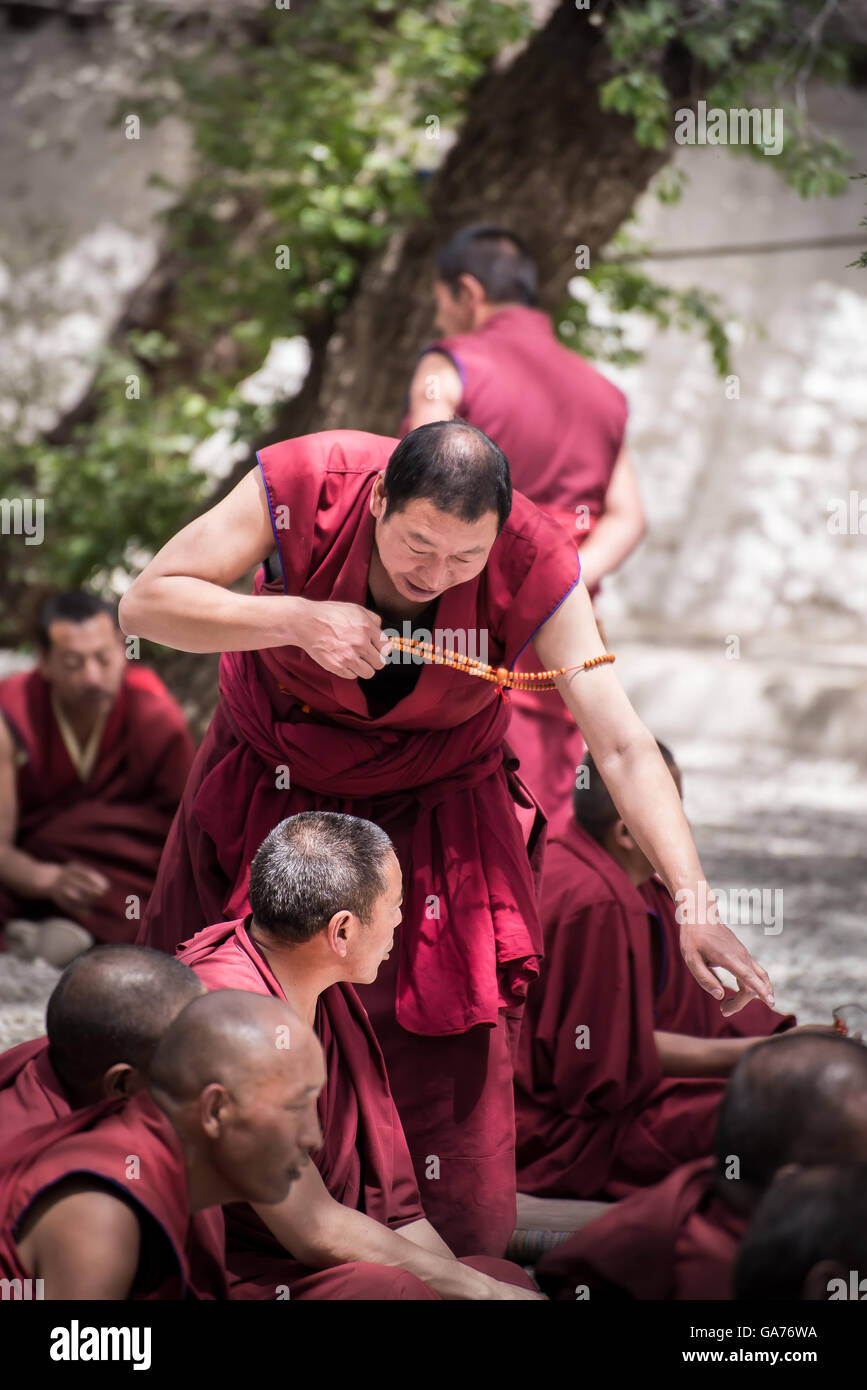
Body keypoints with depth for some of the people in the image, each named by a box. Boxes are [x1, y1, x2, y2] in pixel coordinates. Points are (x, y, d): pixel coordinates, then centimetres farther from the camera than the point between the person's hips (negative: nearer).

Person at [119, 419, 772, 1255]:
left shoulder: (531, 567, -26)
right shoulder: (303, 487, -27)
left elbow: (623, 747, -28)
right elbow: (146, 603, -23)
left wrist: (693, 904, -38)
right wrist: (299, 619, -37)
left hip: (434, 812, -1)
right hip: (271, 782, 1)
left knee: (446, 1060, -8)